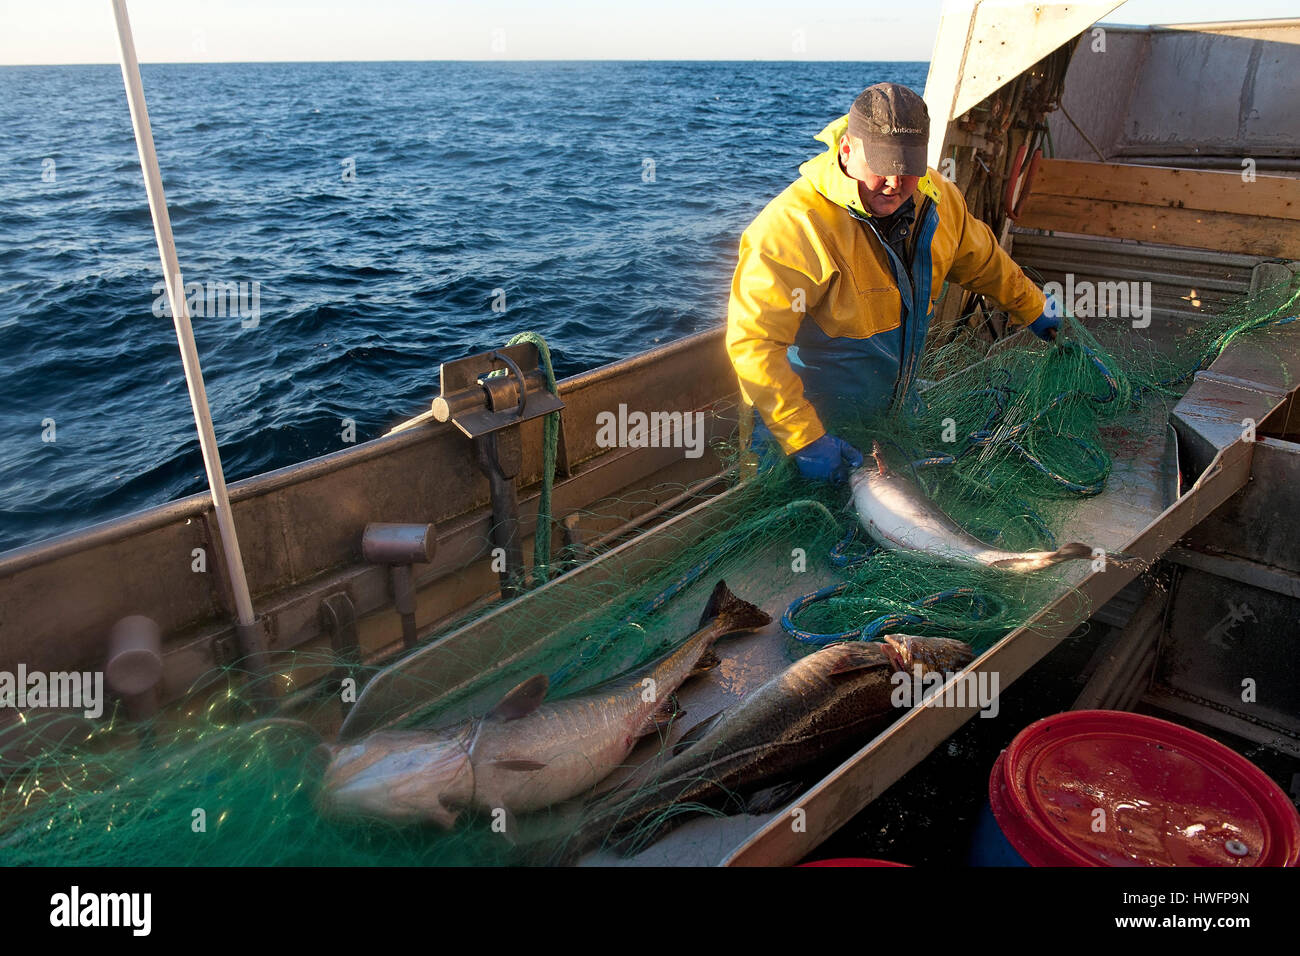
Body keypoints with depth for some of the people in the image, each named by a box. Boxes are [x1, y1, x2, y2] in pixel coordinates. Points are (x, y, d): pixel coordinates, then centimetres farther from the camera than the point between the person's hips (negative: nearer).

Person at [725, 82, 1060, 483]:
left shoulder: (938, 200, -5)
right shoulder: (795, 225, -29)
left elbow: (982, 260, 17)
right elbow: (754, 342, -32)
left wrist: (1033, 310, 28)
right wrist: (805, 440, -35)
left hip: (897, 412, 7)